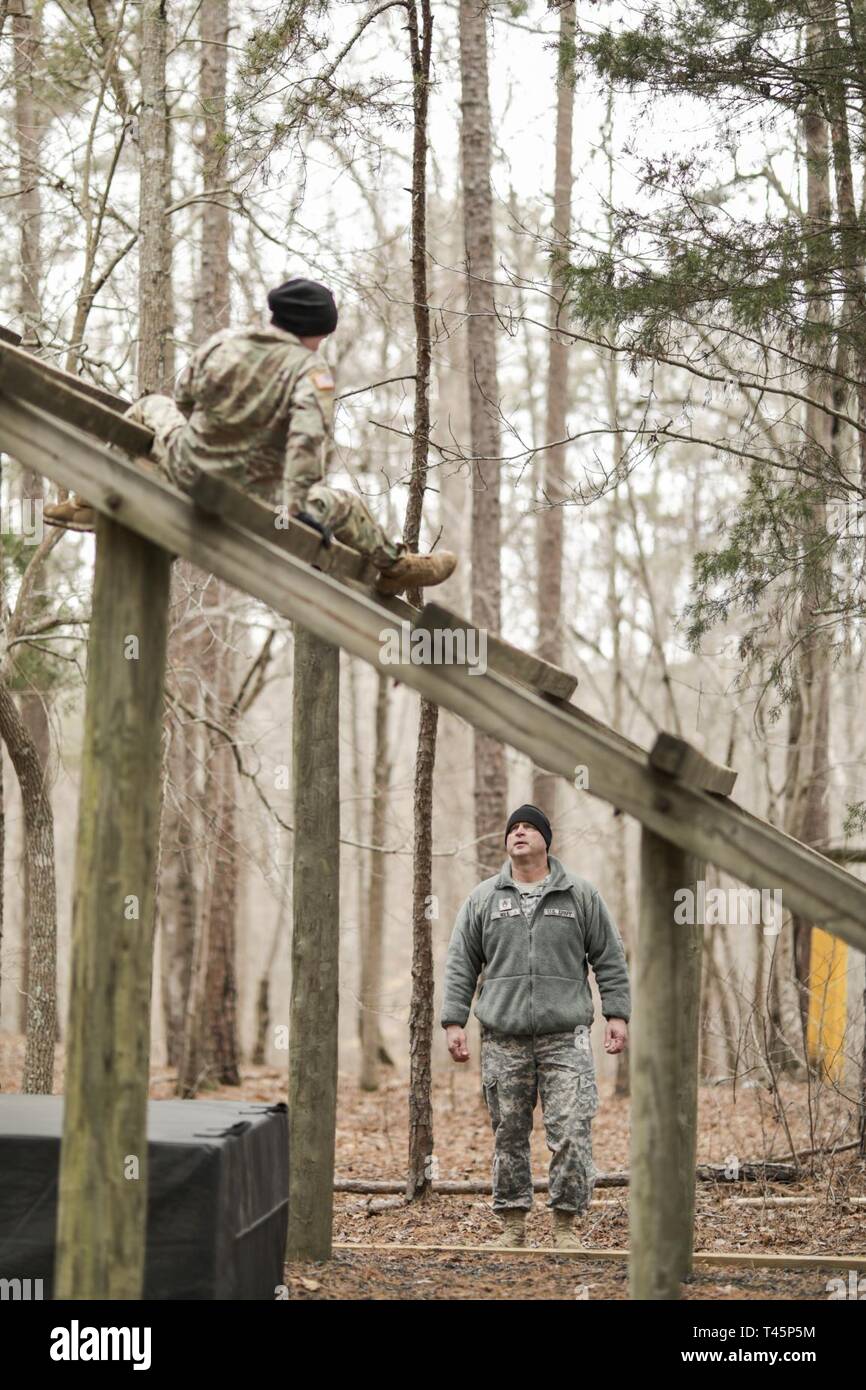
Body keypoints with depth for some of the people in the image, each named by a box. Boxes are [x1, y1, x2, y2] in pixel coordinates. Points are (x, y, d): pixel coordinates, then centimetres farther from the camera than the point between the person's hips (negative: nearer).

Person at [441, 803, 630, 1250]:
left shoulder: (580, 895, 7)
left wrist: (617, 1014, 2)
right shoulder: (482, 899, 10)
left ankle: (565, 1224, 2)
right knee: (508, 1134, 5)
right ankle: (512, 1224, 14)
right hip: (503, 1040, 2)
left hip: (565, 1038, -1)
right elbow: (460, 966, 11)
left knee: (571, 1133, -8)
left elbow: (610, 959, 10)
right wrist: (454, 1020, 2)